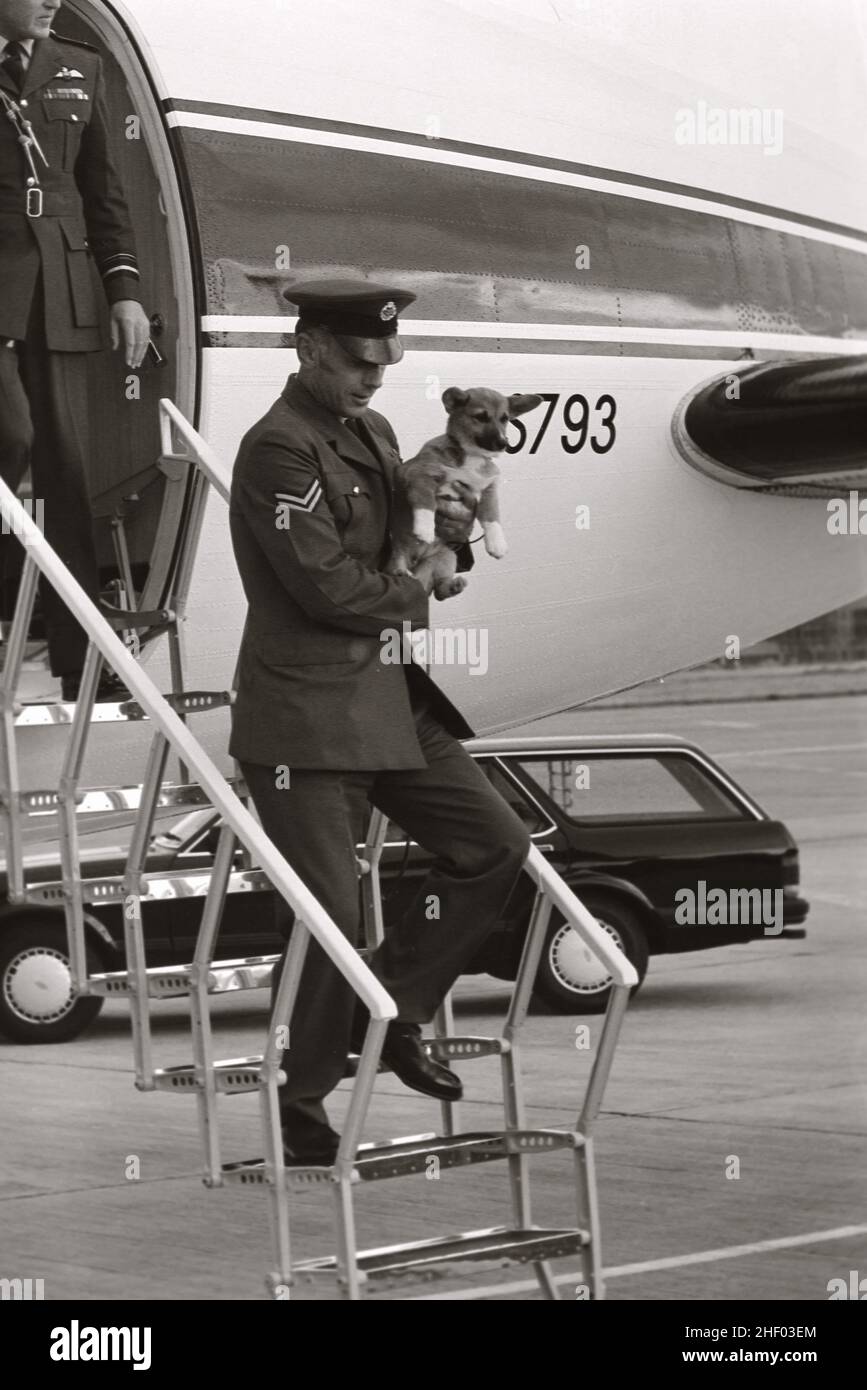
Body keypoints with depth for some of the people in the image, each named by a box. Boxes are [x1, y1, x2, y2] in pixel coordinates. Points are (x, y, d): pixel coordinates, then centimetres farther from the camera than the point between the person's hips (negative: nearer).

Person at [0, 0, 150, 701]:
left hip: (61, 293, 4)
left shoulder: (80, 70, 14)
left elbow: (104, 189, 16)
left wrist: (124, 287, 8)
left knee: (66, 462, 2)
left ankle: (82, 659, 3)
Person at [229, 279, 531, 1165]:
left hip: (392, 700, 9)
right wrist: (416, 597, -3)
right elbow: (328, 585, -20)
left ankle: (394, 1015, 17)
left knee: (495, 845, 4)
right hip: (306, 717, -9)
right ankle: (302, 1113, 10)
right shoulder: (278, 450, -15)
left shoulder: (373, 434, 15)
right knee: (331, 920, -5)